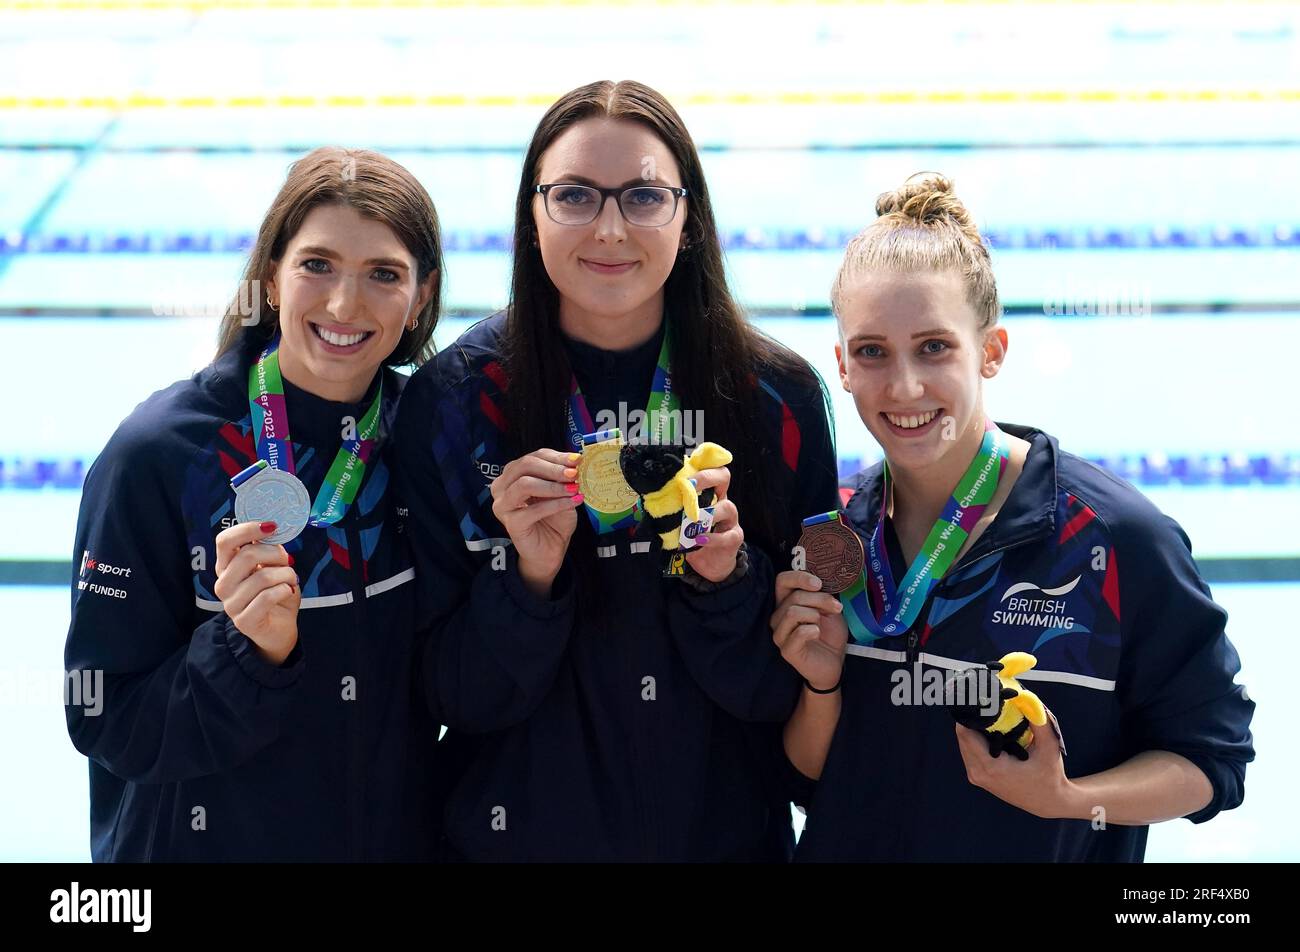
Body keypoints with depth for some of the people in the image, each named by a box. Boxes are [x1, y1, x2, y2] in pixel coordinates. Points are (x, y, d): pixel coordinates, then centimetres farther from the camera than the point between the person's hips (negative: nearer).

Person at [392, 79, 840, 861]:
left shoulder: (777, 395, -10)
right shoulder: (452, 400, -11)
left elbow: (789, 690, -7)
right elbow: (454, 695, -8)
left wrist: (726, 579, -24)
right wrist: (528, 576, -24)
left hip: (725, 830, 1)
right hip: (518, 832, 0)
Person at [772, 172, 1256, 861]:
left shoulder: (1115, 536, -20)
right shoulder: (830, 534, -8)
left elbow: (1211, 760, -13)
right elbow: (809, 782, -1)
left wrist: (1068, 800, -27)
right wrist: (823, 684, -18)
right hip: (847, 855, 3)